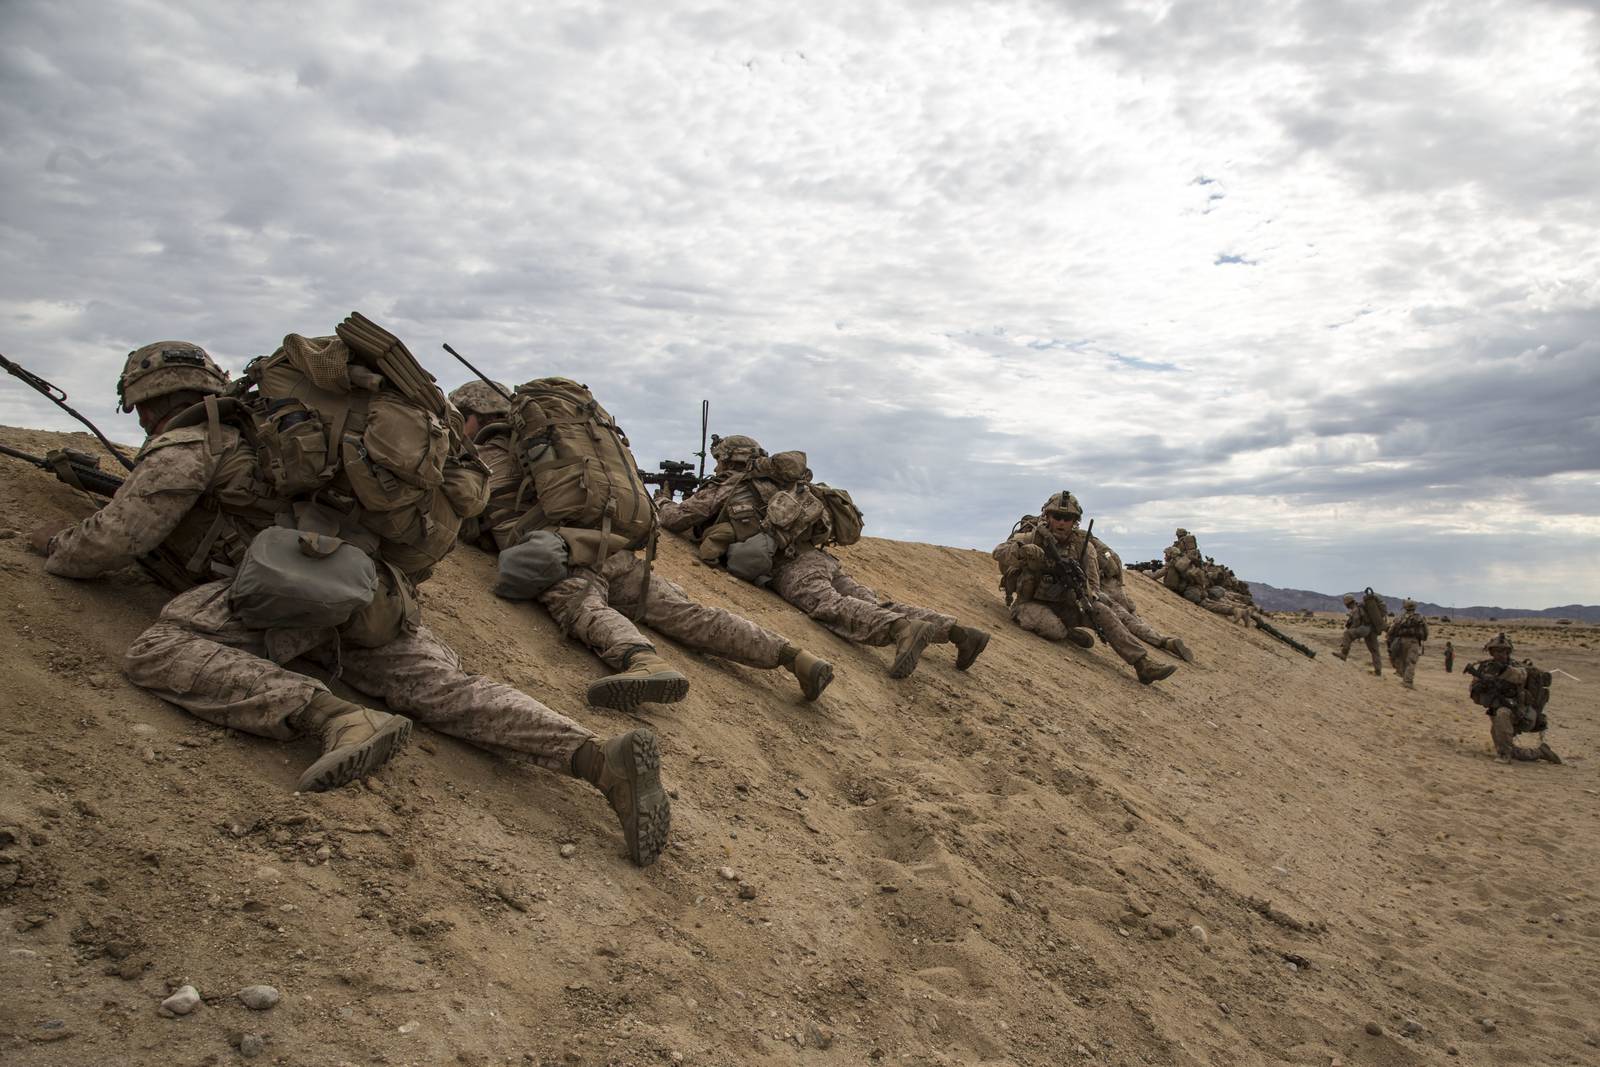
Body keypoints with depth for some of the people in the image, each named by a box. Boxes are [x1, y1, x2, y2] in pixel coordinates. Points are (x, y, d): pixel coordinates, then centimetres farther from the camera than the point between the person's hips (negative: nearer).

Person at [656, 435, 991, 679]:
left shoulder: (724, 488, 11)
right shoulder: (768, 482, 29)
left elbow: (674, 519, 13)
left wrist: (663, 503, 36)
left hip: (791, 568, -7)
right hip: (821, 556, 7)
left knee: (832, 607, -30)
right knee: (877, 606, -4)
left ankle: (905, 630, -55)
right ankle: (957, 630, -19)